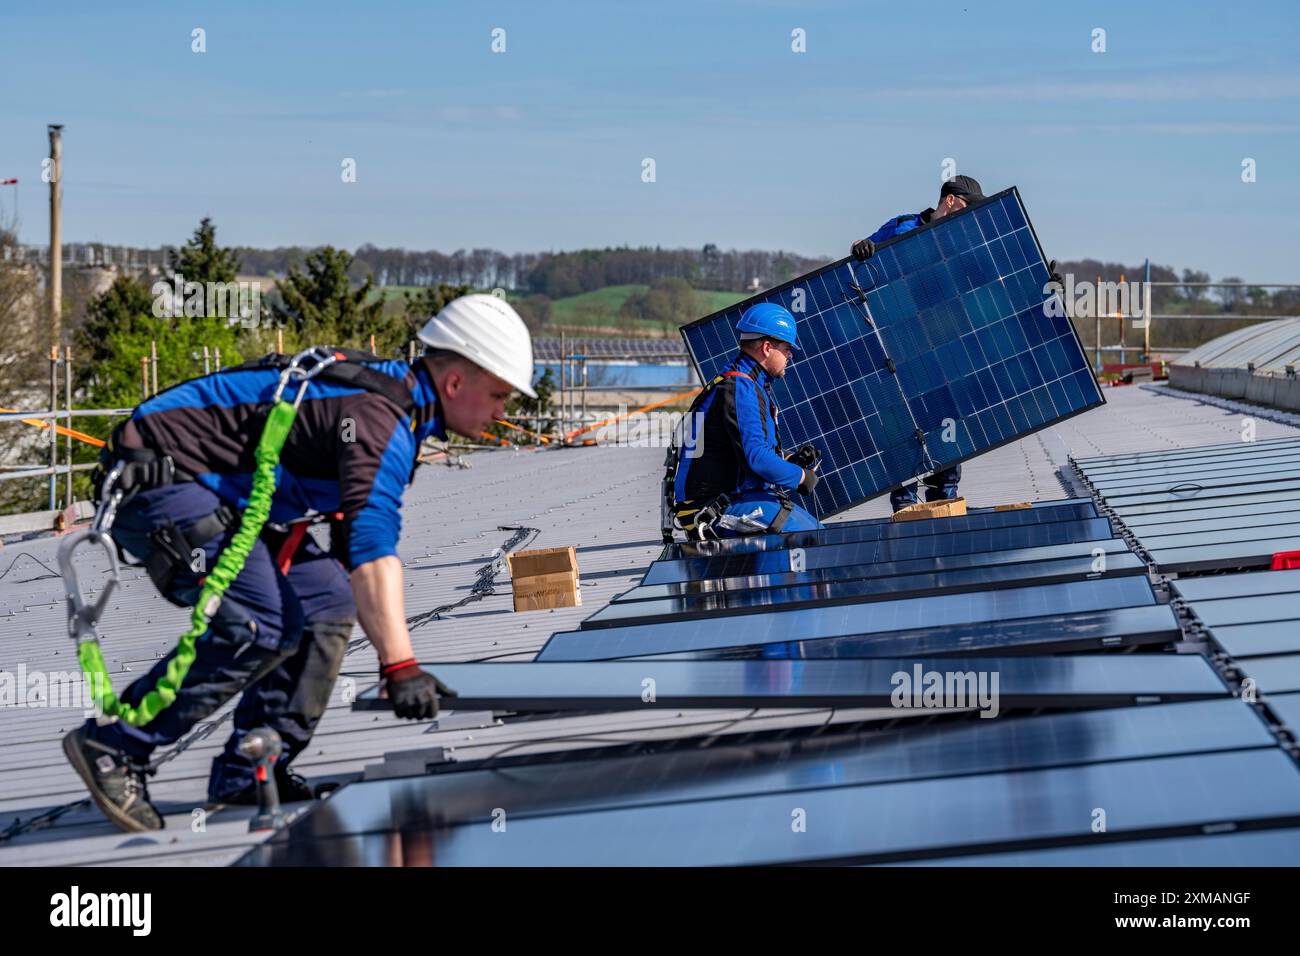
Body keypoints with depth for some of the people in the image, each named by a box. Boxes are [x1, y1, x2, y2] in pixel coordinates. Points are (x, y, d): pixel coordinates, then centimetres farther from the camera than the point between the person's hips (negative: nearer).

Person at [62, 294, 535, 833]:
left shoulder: (395, 393, 12)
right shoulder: (381, 416, -21)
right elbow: (370, 548, -34)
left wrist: (393, 654, 20)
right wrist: (401, 666, -39)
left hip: (218, 495, 11)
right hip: (156, 481, -11)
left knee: (326, 605, 4)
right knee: (263, 627, -22)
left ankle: (247, 777, 6)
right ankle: (111, 746, -12)